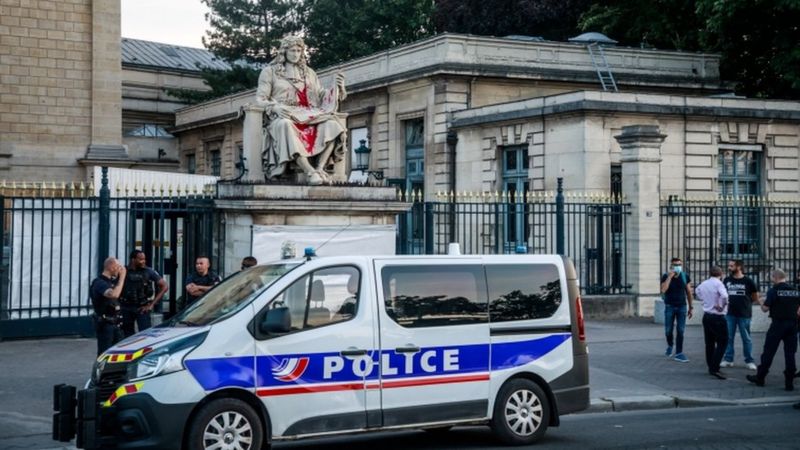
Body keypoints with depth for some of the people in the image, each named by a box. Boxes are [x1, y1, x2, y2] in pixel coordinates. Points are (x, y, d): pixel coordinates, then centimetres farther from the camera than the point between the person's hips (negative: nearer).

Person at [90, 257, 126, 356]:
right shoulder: (99, 283, -18)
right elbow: (114, 294, -35)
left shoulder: (111, 281, 10)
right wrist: (122, 276, -29)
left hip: (114, 323, 9)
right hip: (105, 324, -9)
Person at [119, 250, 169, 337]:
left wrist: (152, 304, -4)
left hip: (142, 309, -2)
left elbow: (164, 286, -2)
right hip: (126, 309, 2)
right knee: (128, 336, 9)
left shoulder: (149, 272, -2)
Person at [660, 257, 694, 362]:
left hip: (682, 306, 1)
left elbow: (689, 292, 7)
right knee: (668, 330, 5)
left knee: (680, 331, -4)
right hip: (669, 307, -1)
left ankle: (679, 353, 0)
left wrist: (690, 307, 7)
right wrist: (670, 277, -24)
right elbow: (663, 290, -22)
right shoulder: (665, 276, -7)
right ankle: (669, 346, 34)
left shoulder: (685, 276, -1)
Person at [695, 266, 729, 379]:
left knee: (709, 343, 14)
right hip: (717, 317, -8)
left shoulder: (704, 284, 7)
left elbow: (697, 291, 29)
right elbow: (724, 296, -33)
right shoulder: (718, 284, -16)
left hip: (706, 316, 8)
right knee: (722, 343, -3)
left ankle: (711, 367, 20)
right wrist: (721, 306, -17)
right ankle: (715, 368, -12)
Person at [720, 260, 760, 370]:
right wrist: (728, 302, 1)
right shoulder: (727, 280, 3)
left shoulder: (748, 281, -7)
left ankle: (749, 361, 11)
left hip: (744, 314, -3)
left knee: (746, 338, 4)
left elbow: (755, 298, 5)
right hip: (730, 314, 3)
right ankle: (728, 359, 14)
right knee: (728, 337, 6)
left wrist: (745, 303, 7)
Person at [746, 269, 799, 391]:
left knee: (769, 351, 5)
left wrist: (762, 305, 13)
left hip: (778, 323, -4)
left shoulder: (773, 291, -8)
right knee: (790, 353, 6)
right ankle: (789, 382, 5)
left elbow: (765, 308, -7)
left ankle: (760, 377, 12)